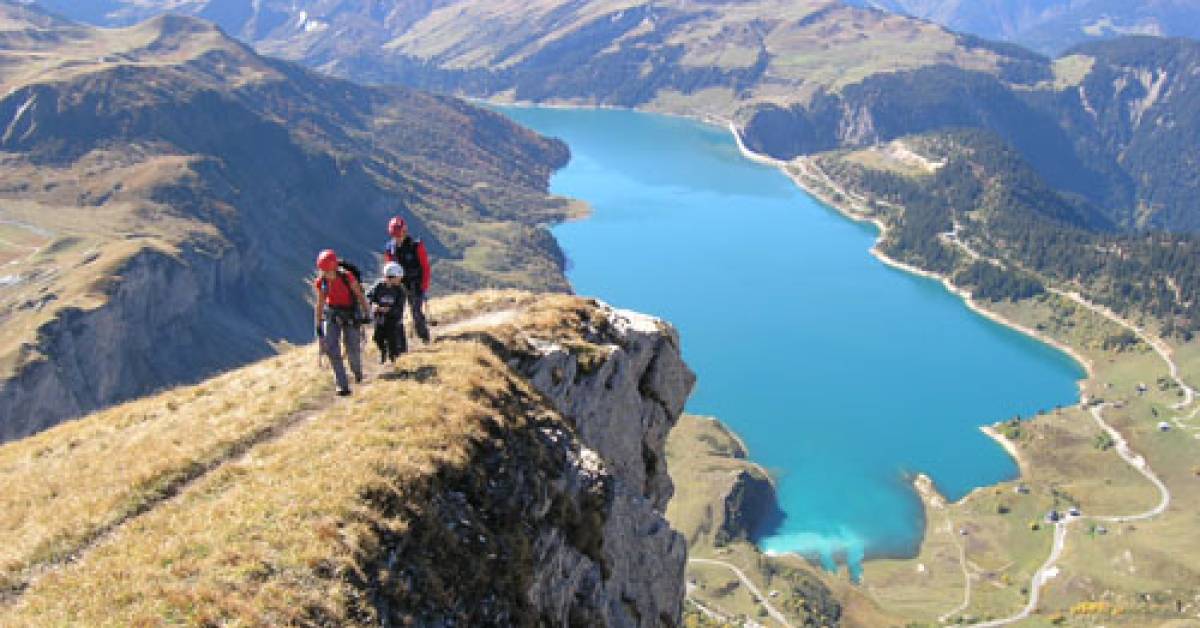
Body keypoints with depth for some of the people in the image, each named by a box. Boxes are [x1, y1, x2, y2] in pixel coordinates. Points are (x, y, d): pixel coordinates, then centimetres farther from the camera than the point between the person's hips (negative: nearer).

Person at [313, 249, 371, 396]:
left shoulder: (347, 277, -21)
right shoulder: (321, 282, -10)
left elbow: (359, 295, -9)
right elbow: (320, 305, -1)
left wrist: (366, 313, -6)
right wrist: (318, 327, 0)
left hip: (350, 314, -2)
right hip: (332, 315, 3)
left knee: (352, 348, 1)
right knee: (332, 350, -11)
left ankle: (357, 371, 36)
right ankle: (343, 386, -8)